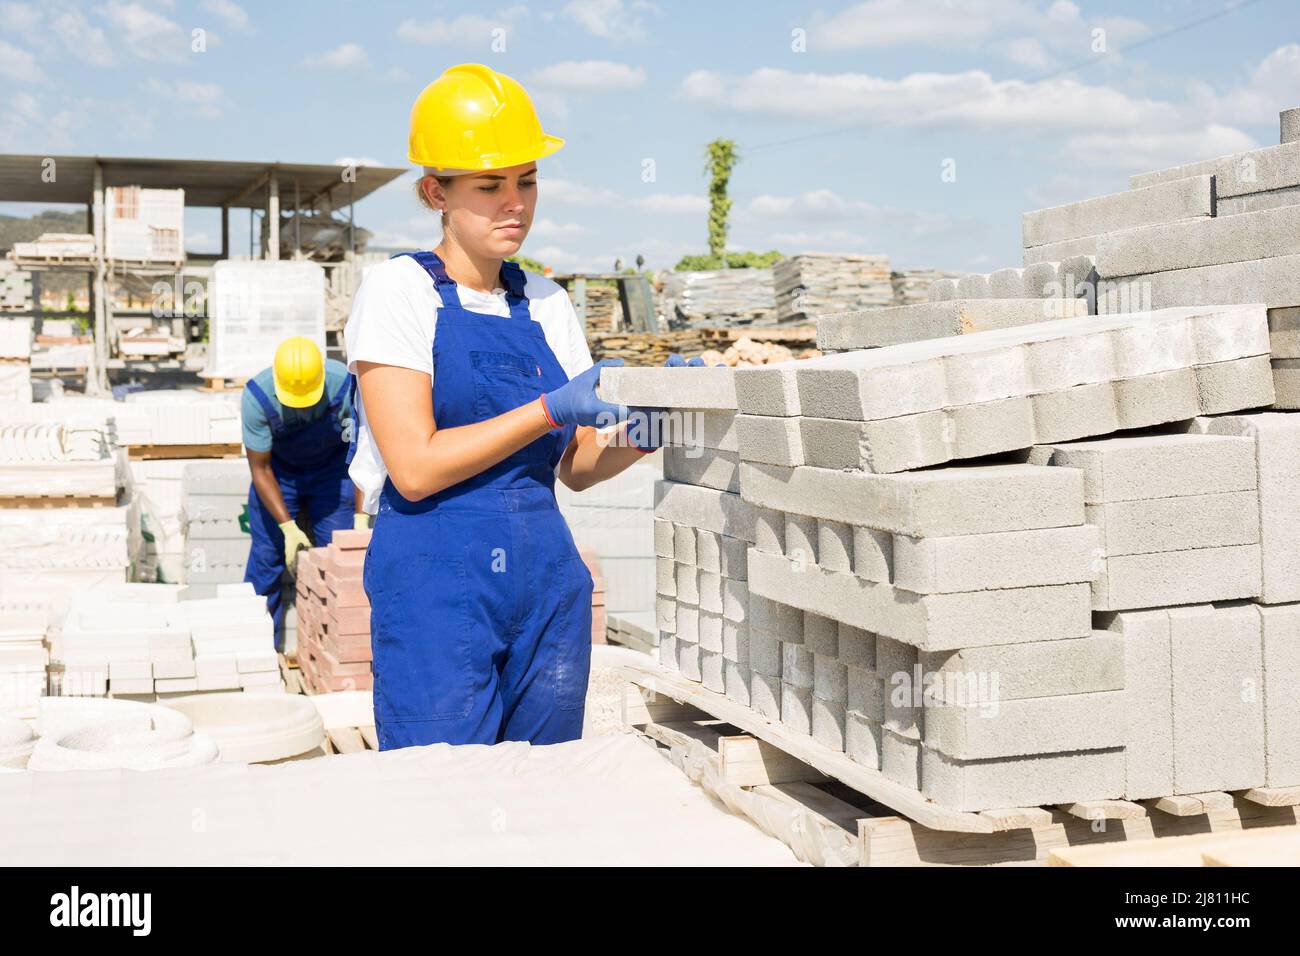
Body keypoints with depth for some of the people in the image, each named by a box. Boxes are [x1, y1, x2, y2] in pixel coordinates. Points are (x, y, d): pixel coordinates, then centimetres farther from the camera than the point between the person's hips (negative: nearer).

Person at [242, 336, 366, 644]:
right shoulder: (257, 396, -30)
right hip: (278, 471, 0)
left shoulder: (346, 386, -30)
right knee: (267, 558, -3)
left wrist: (361, 516, -25)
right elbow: (260, 468, -20)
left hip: (332, 470, 0)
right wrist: (288, 526, -25)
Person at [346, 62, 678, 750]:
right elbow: (415, 468, -13)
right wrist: (552, 409, -16)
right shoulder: (399, 290, -4)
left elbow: (576, 467, 11)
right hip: (436, 583, -5)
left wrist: (633, 435, -8)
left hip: (547, 582, 5)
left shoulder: (546, 303, 11)